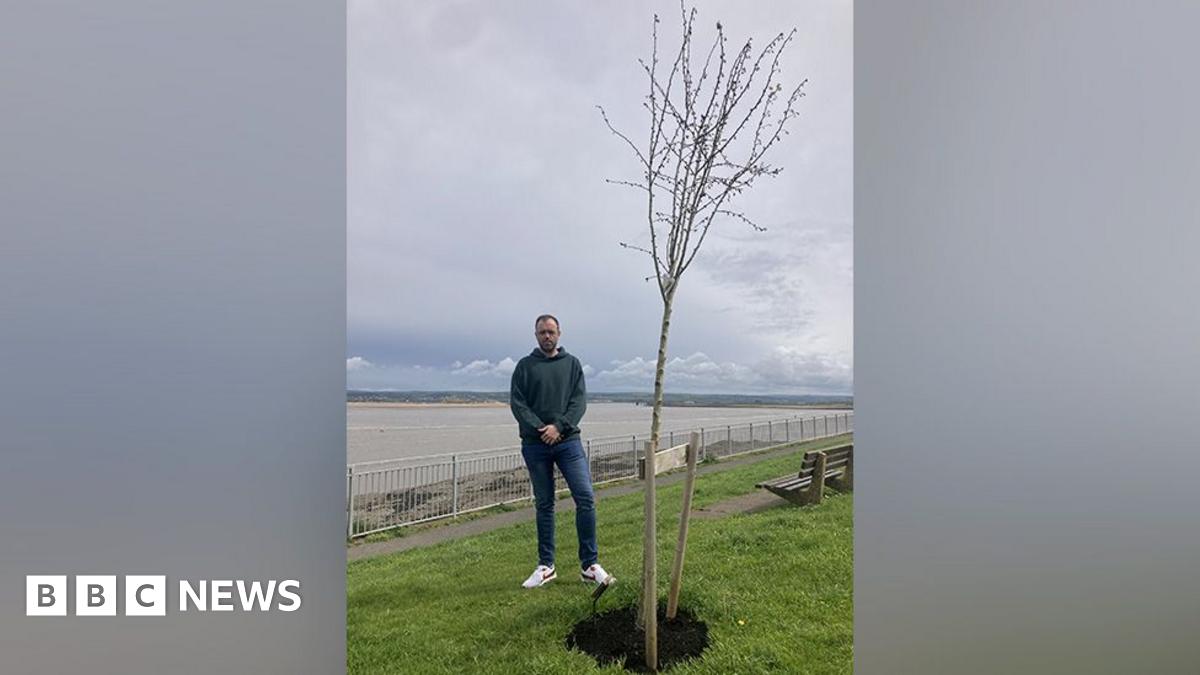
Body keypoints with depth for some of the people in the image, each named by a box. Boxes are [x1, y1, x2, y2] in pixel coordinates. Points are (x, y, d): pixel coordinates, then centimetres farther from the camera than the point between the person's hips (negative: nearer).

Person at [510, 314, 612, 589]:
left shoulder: (571, 363, 10)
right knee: (544, 505, 8)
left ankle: (589, 565, 2)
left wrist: (559, 426, -14)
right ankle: (545, 566, 19)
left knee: (586, 498, -8)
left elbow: (580, 401, 1)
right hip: (535, 444, 0)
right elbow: (517, 403, -1)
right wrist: (540, 429, -14)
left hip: (568, 441, 0)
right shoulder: (524, 366, 8)